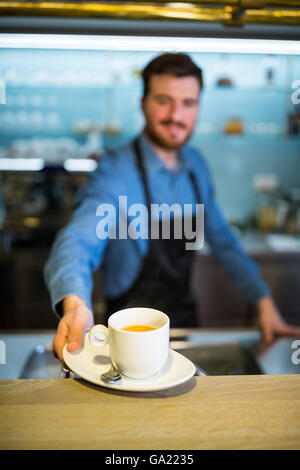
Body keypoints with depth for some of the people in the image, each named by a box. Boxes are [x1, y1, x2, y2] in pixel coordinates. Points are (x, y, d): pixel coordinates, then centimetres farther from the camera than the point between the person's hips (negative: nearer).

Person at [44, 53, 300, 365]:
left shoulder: (197, 165, 0)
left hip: (185, 316, 5)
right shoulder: (115, 172, -19)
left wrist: (264, 301, 3)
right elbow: (78, 240, -35)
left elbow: (220, 239, 9)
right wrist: (75, 303, -56)